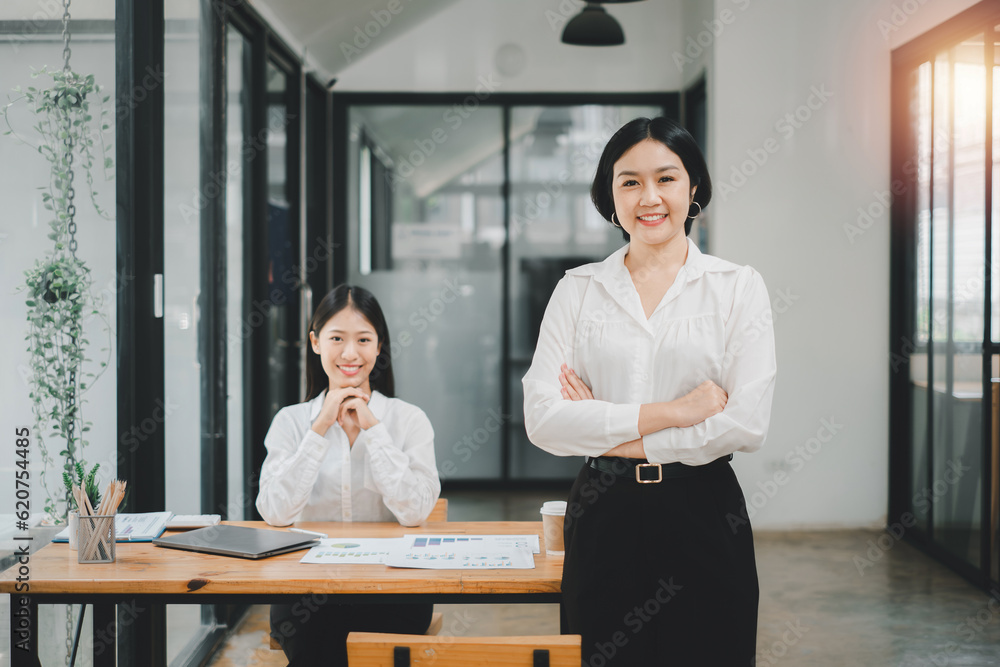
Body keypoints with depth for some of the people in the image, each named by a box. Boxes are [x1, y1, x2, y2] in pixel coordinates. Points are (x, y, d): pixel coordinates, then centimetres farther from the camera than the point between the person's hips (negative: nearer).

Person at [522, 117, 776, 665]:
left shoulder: (738, 286, 1)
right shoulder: (577, 290, 5)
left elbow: (747, 424, -10)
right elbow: (541, 419, -6)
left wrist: (616, 438, -9)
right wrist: (667, 413, -13)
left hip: (703, 517, -1)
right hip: (604, 520, 1)